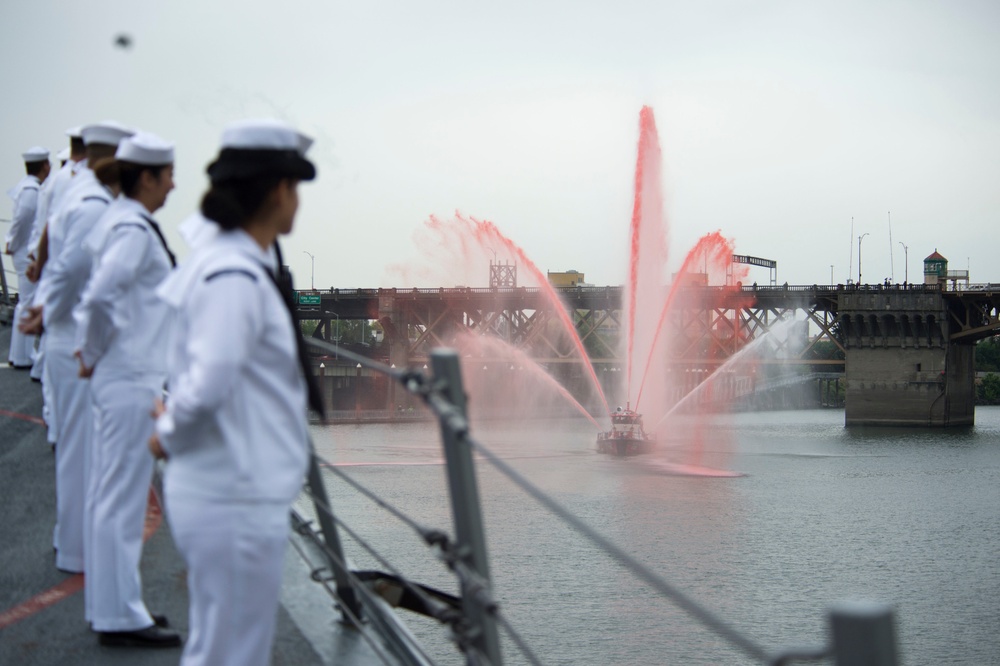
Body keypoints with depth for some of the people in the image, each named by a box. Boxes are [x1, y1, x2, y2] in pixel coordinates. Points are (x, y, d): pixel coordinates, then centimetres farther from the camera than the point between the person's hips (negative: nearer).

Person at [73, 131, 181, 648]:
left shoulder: (117, 221, 13)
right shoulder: (134, 228, -17)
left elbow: (95, 293, 21)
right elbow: (101, 296, -28)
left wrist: (90, 348, 14)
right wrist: (96, 352, -14)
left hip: (117, 375, 10)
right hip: (132, 378, -10)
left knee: (110, 493, 15)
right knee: (123, 496, -3)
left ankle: (111, 605, 25)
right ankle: (119, 617, 4)